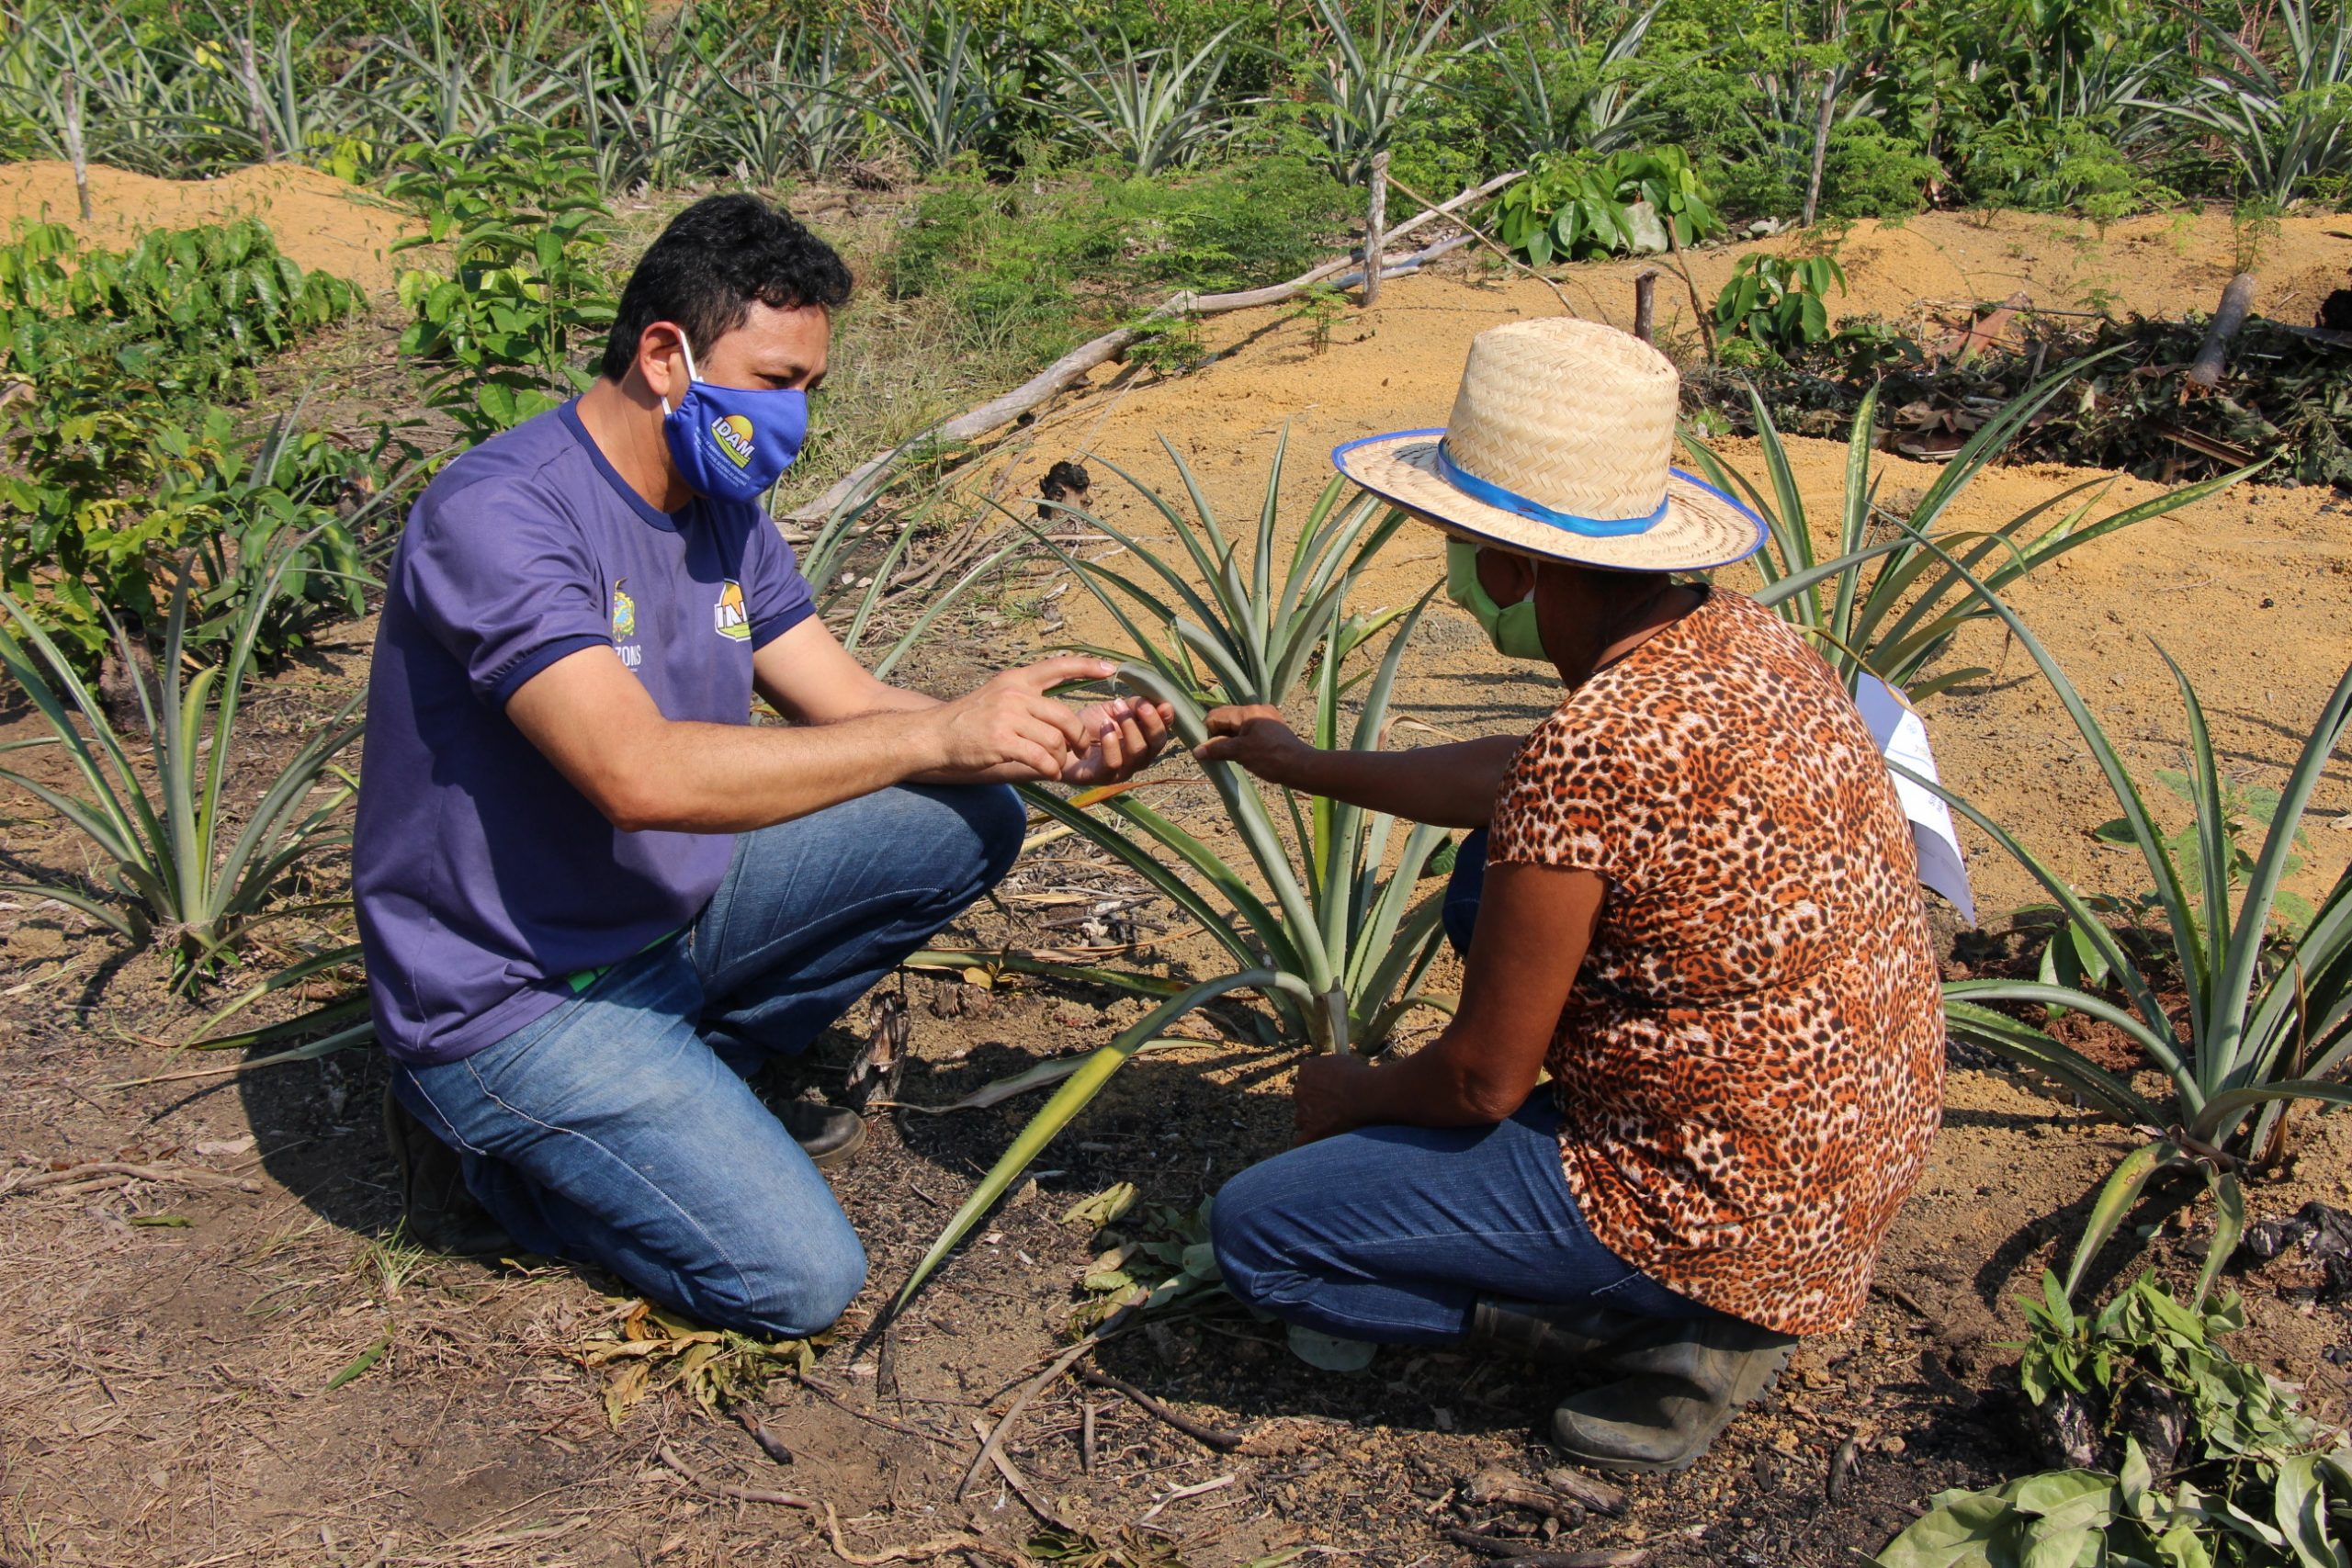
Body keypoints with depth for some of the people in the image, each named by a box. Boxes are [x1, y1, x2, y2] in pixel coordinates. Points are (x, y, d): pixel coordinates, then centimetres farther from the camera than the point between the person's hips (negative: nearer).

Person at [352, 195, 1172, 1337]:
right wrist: (938, 735, -34)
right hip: (515, 998, -8)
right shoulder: (498, 516, -25)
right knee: (798, 1279, -16)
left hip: (674, 917, 8)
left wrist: (1054, 742, -16)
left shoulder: (723, 510, 3)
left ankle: (693, 1075, 9)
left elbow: (854, 709, 2)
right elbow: (641, 774, -37)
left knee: (969, 818, -1)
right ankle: (489, 1156, 6)